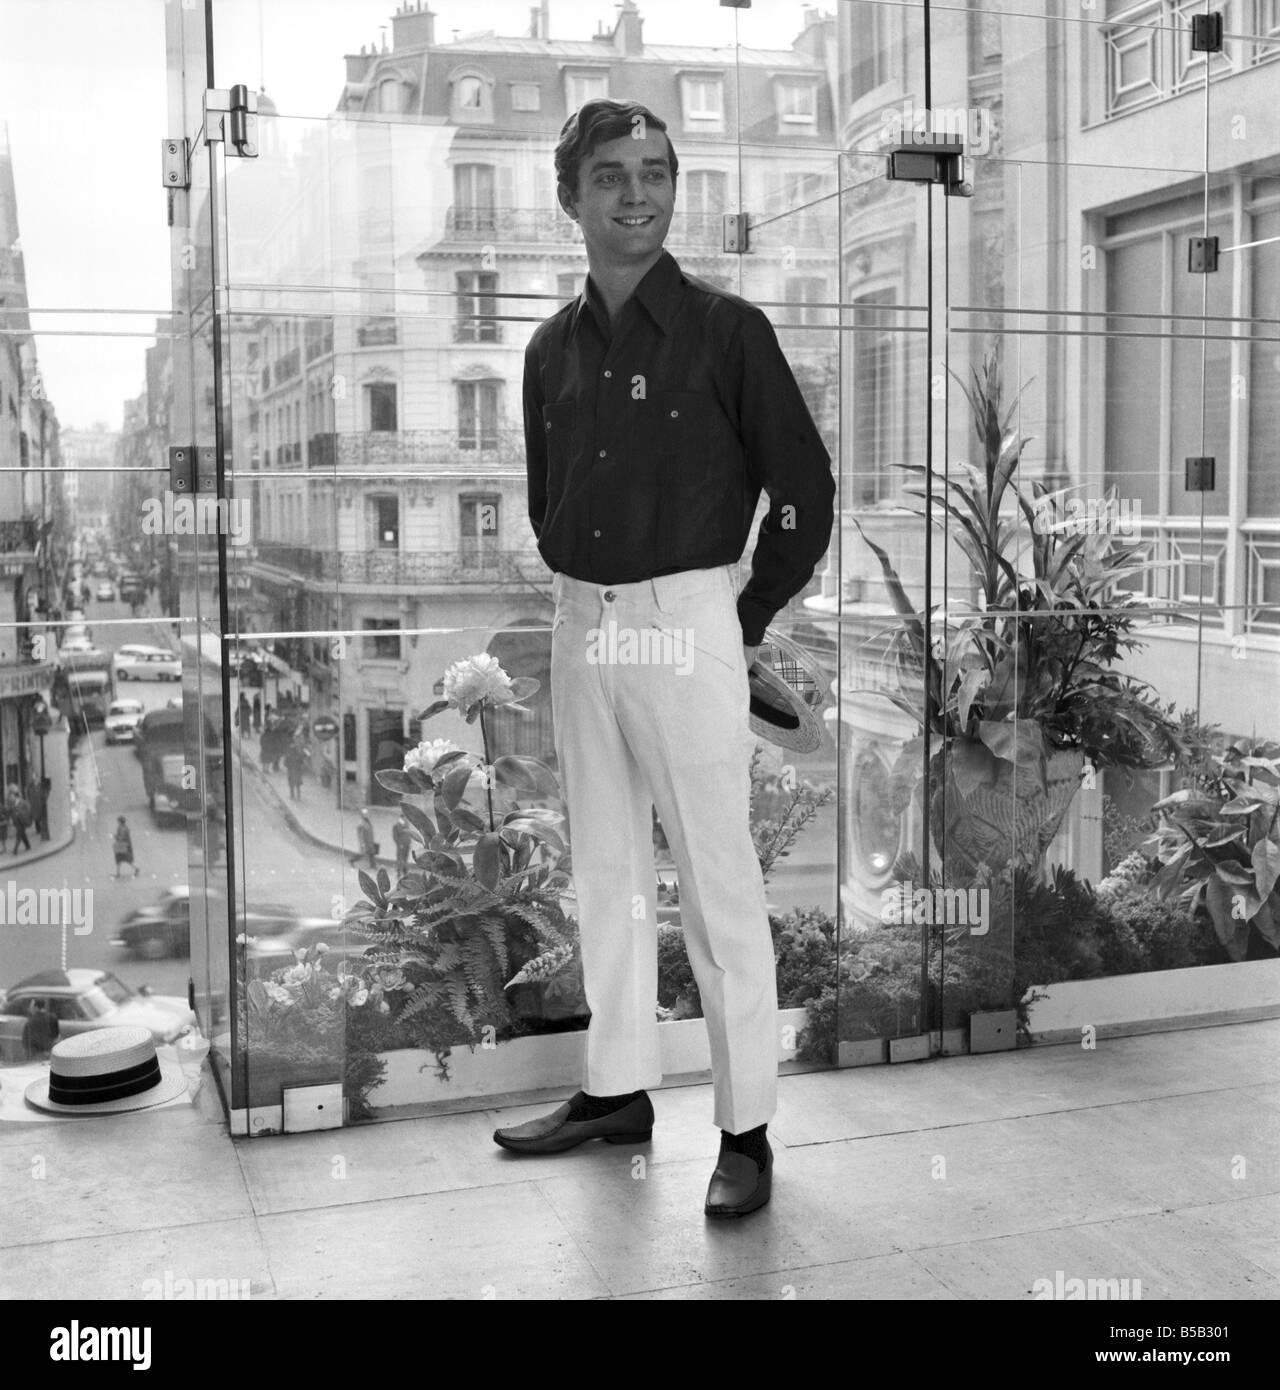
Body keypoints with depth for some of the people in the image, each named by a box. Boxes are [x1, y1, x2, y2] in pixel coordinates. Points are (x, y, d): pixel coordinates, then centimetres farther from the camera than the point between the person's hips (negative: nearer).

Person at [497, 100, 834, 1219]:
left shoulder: (725, 328, -5)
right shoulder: (553, 348, 10)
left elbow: (805, 487, -3)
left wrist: (752, 621, -1)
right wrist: (582, 589, 13)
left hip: (687, 624, -6)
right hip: (580, 625, 6)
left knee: (718, 884, -1)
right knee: (606, 872, 14)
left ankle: (747, 1128, 10)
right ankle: (618, 1088, 29)